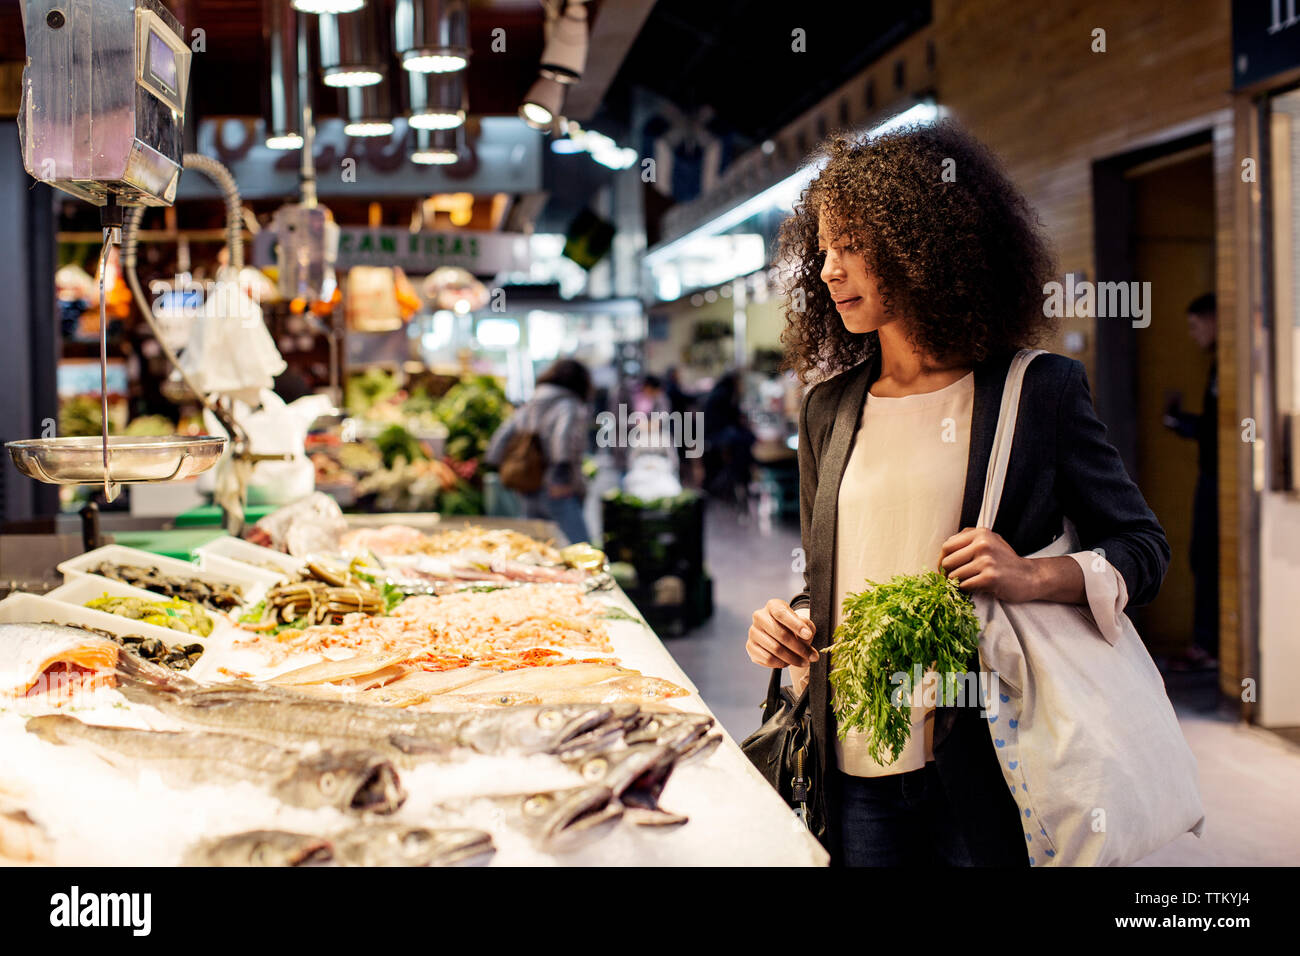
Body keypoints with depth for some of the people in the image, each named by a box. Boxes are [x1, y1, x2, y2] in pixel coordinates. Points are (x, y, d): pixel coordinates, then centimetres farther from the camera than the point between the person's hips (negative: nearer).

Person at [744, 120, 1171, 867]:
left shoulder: (1040, 392, -3)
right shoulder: (828, 409, 10)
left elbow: (1144, 548, 0)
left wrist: (1032, 577, -17)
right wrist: (791, 625, -4)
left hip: (984, 766, -3)